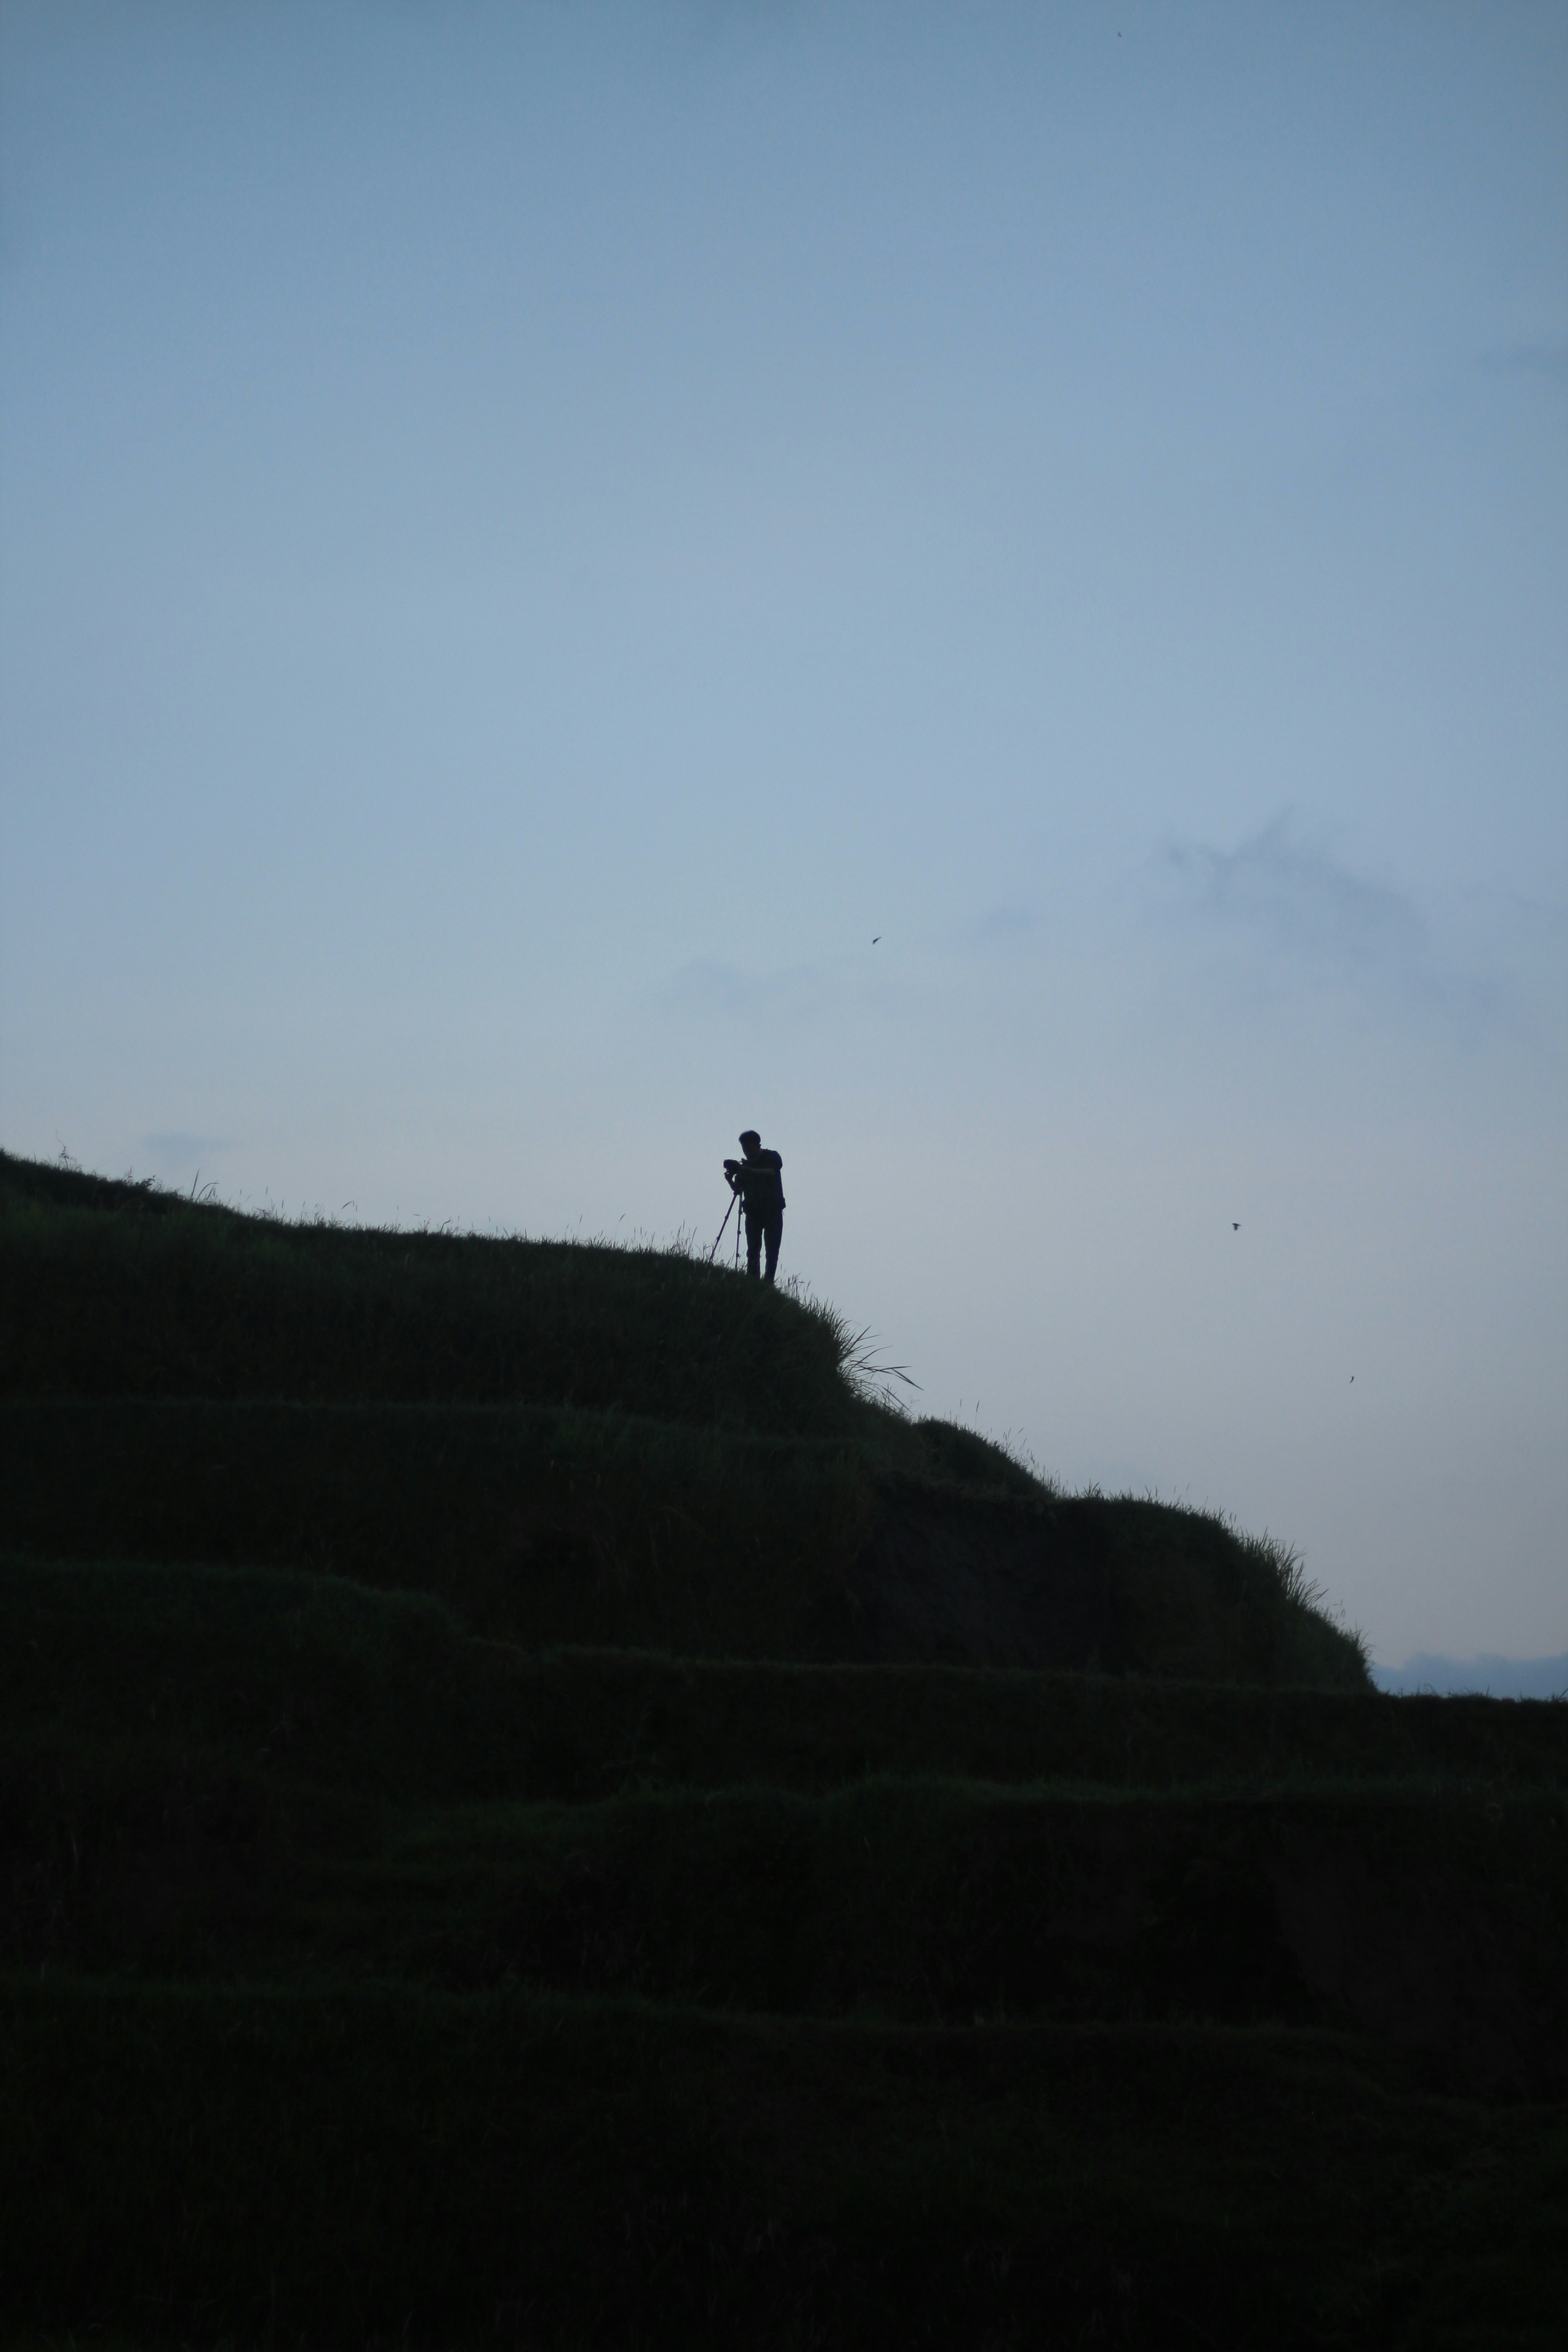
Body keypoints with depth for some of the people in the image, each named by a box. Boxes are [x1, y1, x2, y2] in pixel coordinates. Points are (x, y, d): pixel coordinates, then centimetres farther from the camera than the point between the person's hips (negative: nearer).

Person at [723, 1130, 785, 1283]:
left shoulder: (772, 1157, 2)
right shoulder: (745, 1165, 11)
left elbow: (771, 1172, -17)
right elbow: (738, 1189, 9)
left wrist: (749, 1170, -27)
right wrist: (730, 1179, -12)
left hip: (773, 1211, -3)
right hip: (753, 1212, 3)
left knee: (772, 1250, -9)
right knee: (753, 1250, -7)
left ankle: (768, 1281, -11)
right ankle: (752, 1282, -12)